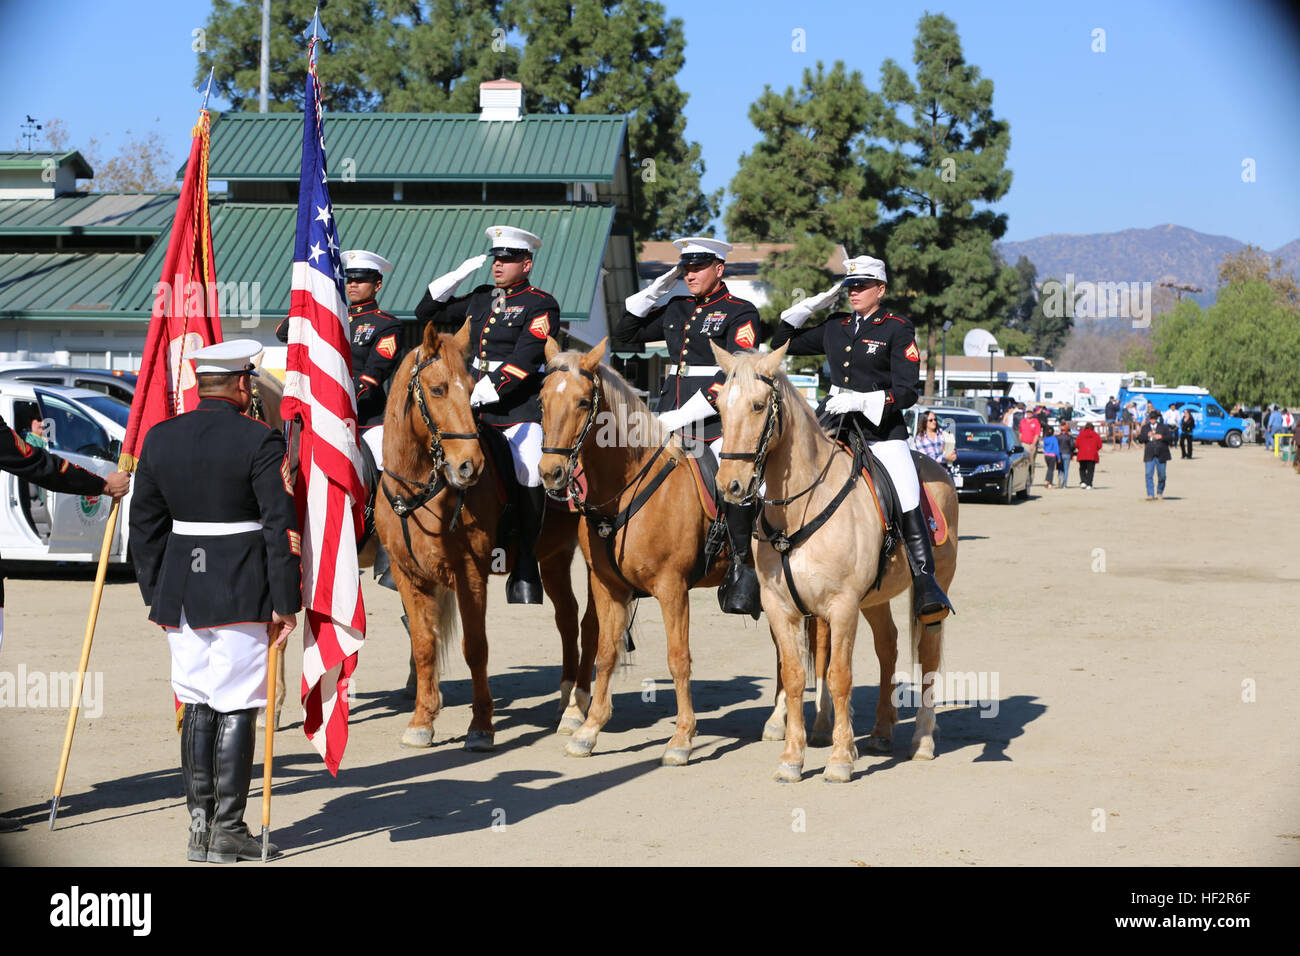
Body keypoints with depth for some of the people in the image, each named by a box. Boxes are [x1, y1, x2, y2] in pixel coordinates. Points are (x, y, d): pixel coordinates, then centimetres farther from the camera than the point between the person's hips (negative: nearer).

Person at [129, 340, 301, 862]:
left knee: (197, 704, 13)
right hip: (242, 594, -5)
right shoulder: (261, 440, -10)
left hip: (180, 594, 5)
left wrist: (156, 594, 17)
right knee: (236, 708, 1)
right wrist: (286, 602, -7)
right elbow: (281, 526, -12)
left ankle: (199, 825, 14)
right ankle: (228, 829, 3)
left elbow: (145, 524, 10)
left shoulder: (159, 437, 5)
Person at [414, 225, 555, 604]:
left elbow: (523, 361, -12)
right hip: (473, 406, 6)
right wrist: (459, 275, 13)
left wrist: (483, 394, -20)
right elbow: (427, 313, 24)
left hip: (521, 409, -6)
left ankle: (524, 571, -14)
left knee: (529, 472, -24)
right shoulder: (480, 298, 17)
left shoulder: (541, 305, 0)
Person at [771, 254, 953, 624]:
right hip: (834, 425, 5)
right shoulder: (834, 327, 14)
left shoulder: (898, 330, 0)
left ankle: (925, 585, -18)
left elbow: (906, 392, -6)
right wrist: (812, 305, 13)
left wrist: (861, 400, -19)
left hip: (883, 430, -5)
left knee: (908, 505, -20)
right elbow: (782, 343, 23)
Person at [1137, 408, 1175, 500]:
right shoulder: (1145, 427, 11)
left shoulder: (1163, 427, 5)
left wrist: (1161, 437, -16)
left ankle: (1160, 492, 29)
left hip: (1161, 454, 0)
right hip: (1149, 455, 0)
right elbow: (1140, 438, 4)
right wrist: (1147, 435, -13)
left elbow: (1170, 437, -1)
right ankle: (1150, 494, -11)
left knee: (1162, 475, 7)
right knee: (1149, 474, -12)